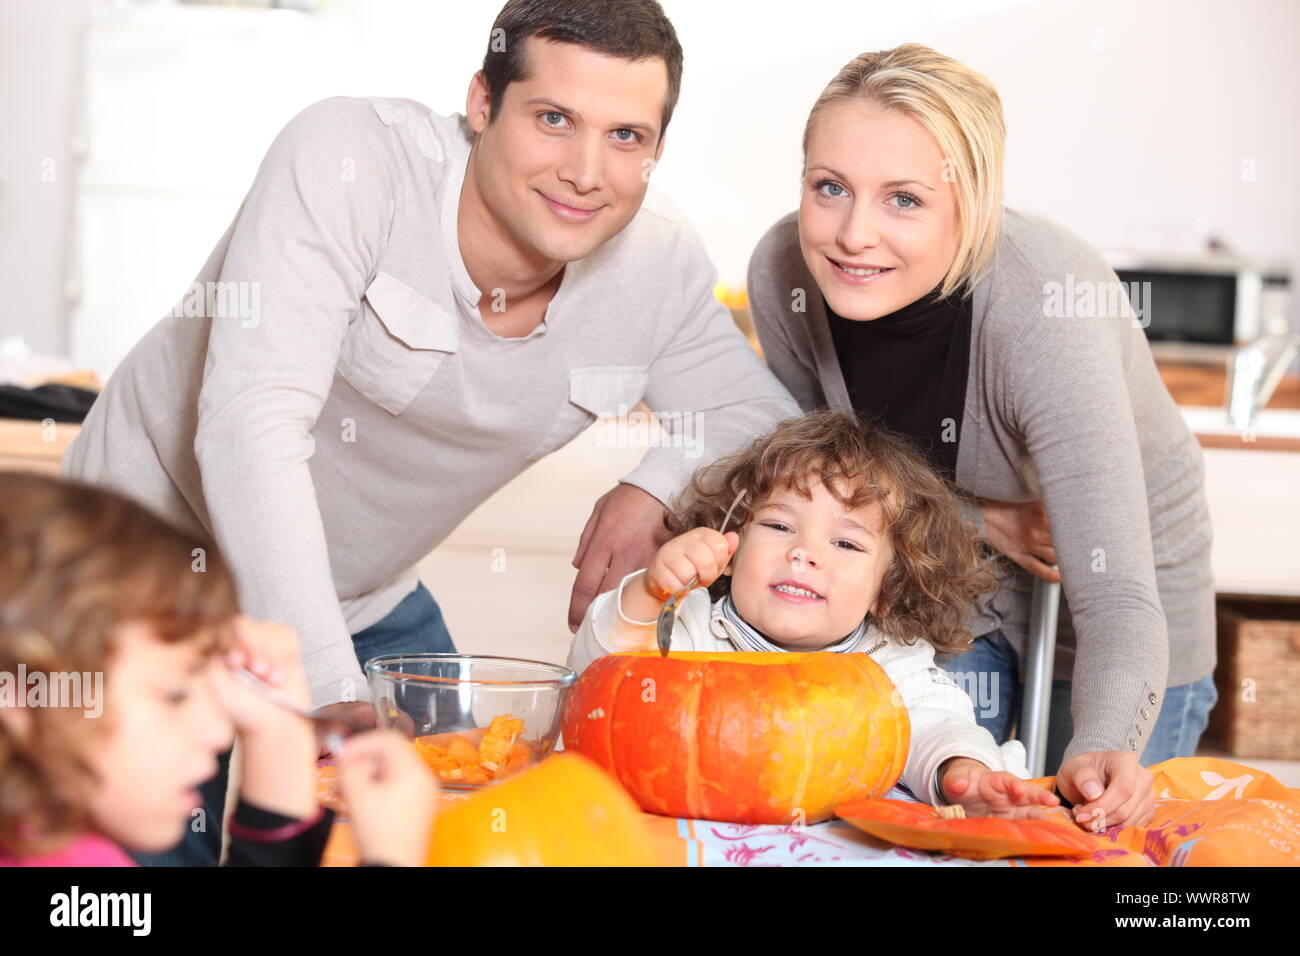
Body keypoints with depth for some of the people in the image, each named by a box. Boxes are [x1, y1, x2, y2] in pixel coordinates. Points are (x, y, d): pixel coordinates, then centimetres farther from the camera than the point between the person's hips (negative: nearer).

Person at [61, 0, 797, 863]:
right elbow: (253, 427, -37)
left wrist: (657, 485, -26)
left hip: (367, 605, 5)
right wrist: (333, 693, -44)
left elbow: (762, 417, -2)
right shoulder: (349, 157, -29)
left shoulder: (662, 269, -14)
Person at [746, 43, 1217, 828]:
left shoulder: (1045, 315, -37)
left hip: (1125, 555, -3)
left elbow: (1118, 601, -39)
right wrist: (977, 520, -20)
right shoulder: (785, 274, -24)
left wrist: (1103, 751, -59)